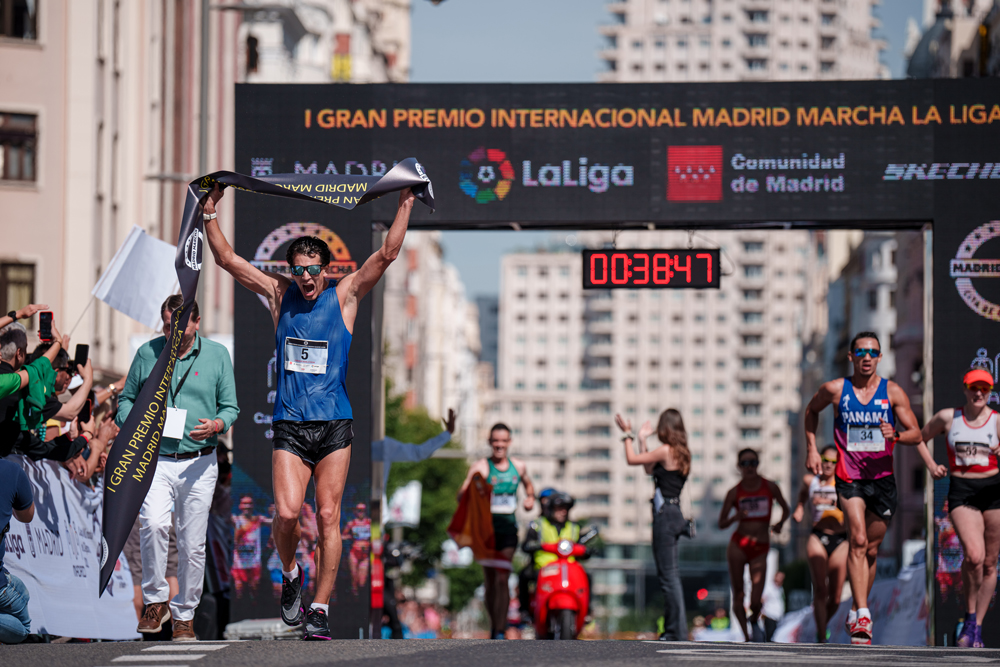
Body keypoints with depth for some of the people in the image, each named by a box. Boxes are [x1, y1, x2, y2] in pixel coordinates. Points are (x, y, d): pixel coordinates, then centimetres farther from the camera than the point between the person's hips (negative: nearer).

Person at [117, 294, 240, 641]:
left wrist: (216, 424, -14)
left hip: (199, 463, 1)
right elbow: (126, 399, 17)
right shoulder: (147, 353, 7)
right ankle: (155, 600, -9)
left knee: (193, 545, 3)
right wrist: (132, 420, -5)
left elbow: (231, 407, 8)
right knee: (153, 524, -25)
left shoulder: (217, 354, 6)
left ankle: (184, 615, 18)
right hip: (154, 460, -1)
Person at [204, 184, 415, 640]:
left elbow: (387, 255, -2)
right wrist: (210, 212, 3)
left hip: (334, 425, 0)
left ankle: (320, 608, 2)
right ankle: (289, 575, 15)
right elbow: (227, 259, 8)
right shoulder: (279, 295, 7)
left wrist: (405, 205, -5)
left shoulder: (344, 296, 4)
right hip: (289, 426, 1)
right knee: (287, 512, -14)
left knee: (328, 517, -3)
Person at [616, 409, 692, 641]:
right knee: (669, 576, 14)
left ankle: (679, 633, -10)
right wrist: (642, 439, 29)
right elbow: (649, 469, 23)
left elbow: (632, 459, -8)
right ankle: (672, 631, 19)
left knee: (669, 576, -8)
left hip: (665, 515, -9)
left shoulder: (666, 451, -13)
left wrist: (628, 434, 6)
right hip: (674, 513, 9)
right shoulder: (681, 453, 13)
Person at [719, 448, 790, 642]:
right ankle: (747, 638, 15)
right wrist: (734, 518, -17)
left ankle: (754, 621, 25)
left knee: (755, 602, -9)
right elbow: (721, 524, 4)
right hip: (738, 546, 0)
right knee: (738, 596, 0)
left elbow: (785, 509, 17)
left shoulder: (770, 487, 3)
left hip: (760, 548, 0)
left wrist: (780, 523, -3)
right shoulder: (734, 492, 2)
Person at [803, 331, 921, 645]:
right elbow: (811, 411, 20)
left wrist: (895, 435, -20)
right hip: (849, 477, -2)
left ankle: (856, 611, 29)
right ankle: (862, 615, -26)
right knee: (858, 540, -20)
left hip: (883, 478, 2)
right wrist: (811, 449, 12)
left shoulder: (893, 392, -1)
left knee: (871, 549, 11)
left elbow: (916, 435, 1)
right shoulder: (834, 390, -1)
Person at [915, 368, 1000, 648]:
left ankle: (977, 628, 16)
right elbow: (920, 438, 20)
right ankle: (970, 615, 0)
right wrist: (931, 466, 7)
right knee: (974, 555, -21)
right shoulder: (948, 417, 6)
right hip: (962, 491, -1)